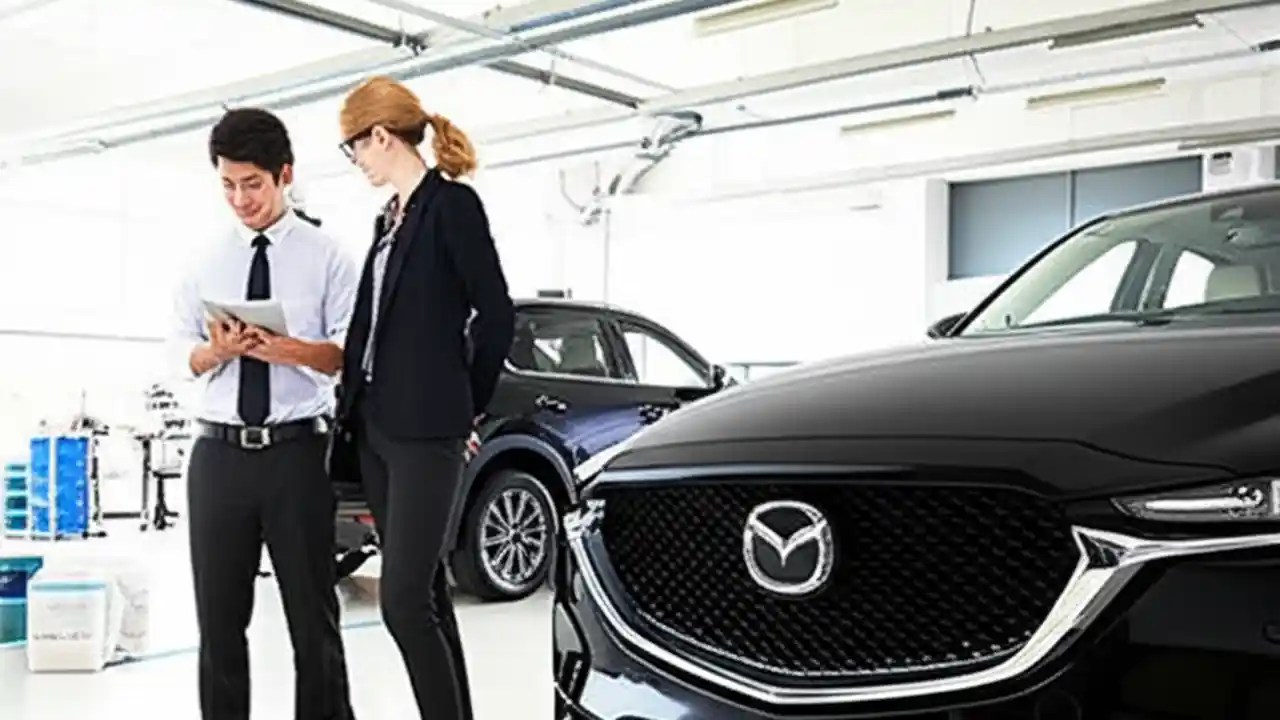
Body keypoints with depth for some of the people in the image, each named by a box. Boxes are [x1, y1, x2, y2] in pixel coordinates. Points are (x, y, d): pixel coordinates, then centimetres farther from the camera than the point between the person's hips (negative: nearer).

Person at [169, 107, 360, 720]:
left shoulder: (325, 256, 0)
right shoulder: (207, 260, 10)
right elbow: (184, 354, 8)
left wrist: (285, 349, -22)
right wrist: (219, 350, -13)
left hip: (296, 452, -3)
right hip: (219, 452, 3)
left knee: (312, 614, 6)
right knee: (219, 617, 11)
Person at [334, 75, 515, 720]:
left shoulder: (452, 203, -8)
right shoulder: (389, 217, 16)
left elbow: (497, 315, -10)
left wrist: (466, 405, 0)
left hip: (425, 429, -8)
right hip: (376, 426, 8)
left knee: (404, 600, -10)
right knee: (425, 592, 12)